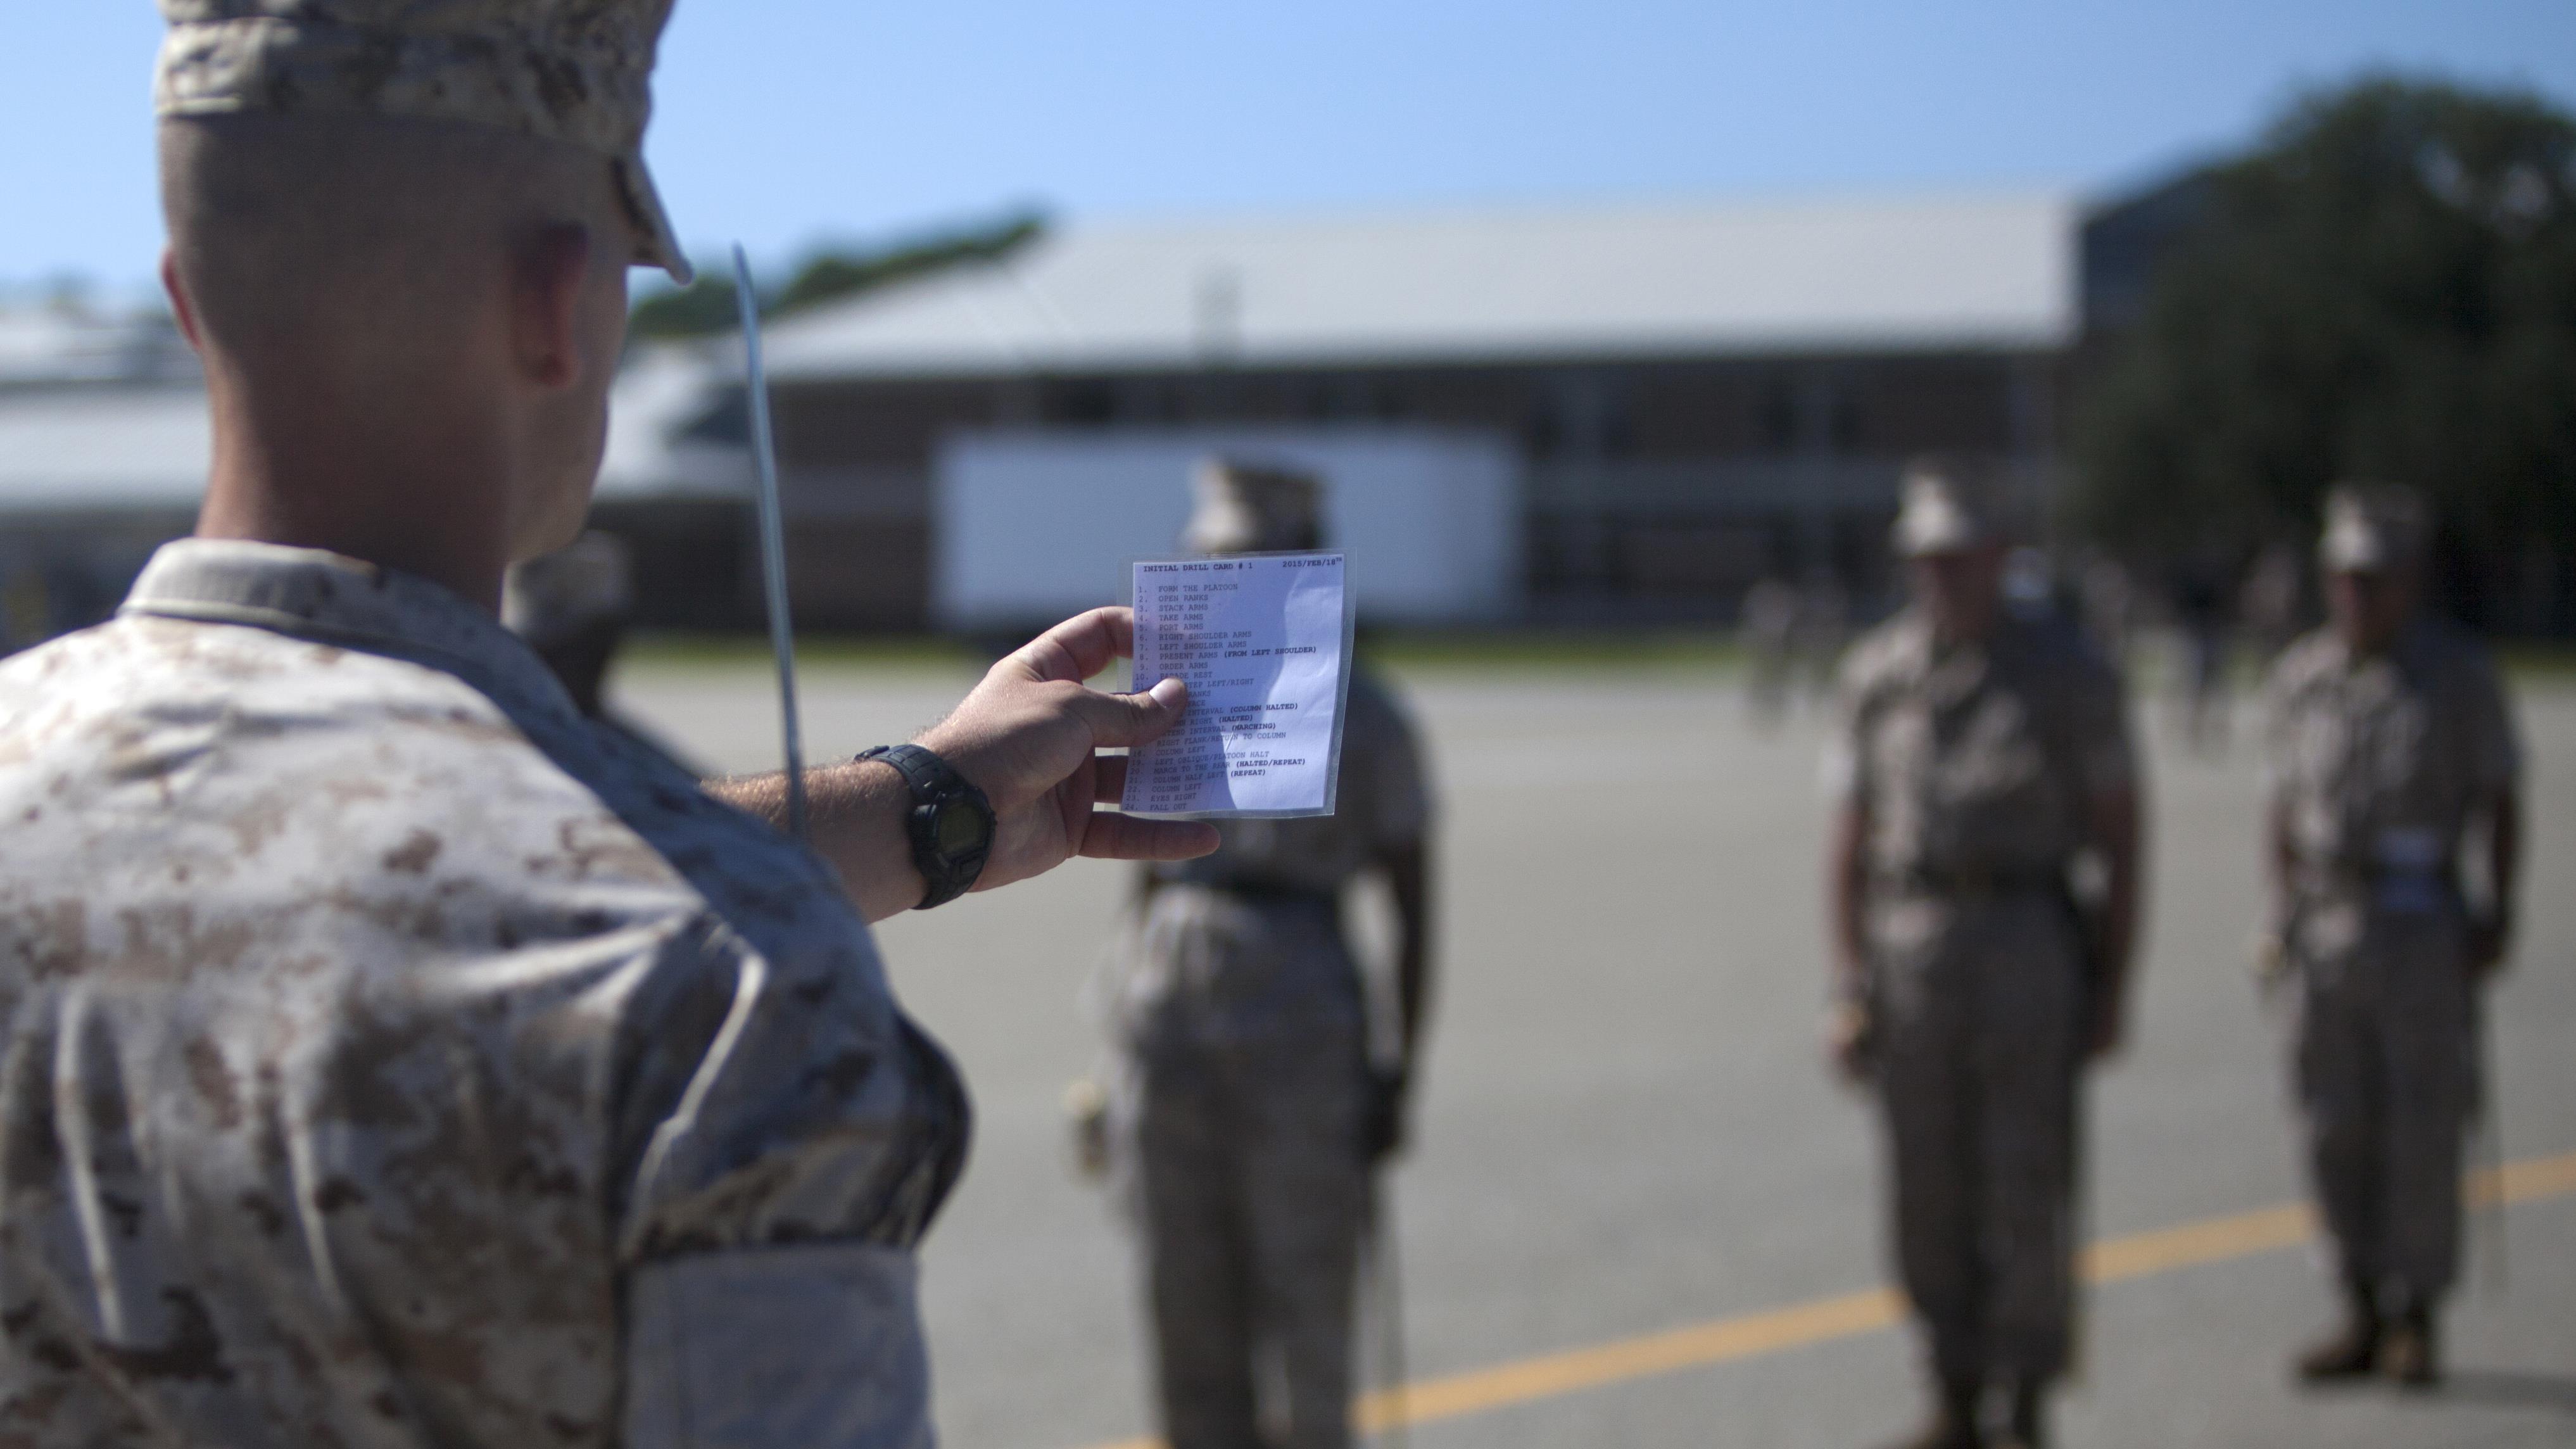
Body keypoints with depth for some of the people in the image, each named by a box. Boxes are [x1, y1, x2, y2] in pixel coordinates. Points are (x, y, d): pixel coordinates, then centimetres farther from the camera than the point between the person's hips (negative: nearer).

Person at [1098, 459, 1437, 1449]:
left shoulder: (1364, 718, 0)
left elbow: (1414, 912, 1)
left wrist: (1399, 1077, -4)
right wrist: (1128, 1053, 13)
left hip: (1302, 1044, -4)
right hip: (1170, 1033, 4)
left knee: (1308, 1317, -1)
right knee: (1188, 1317, 6)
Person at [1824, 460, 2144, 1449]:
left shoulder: (2066, 671, 2)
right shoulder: (1877, 673, 10)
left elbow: (2119, 836, 3)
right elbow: (1851, 842, 12)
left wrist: (2114, 987, -1)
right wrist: (1849, 989, 5)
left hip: (2030, 944, -3)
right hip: (1910, 945, 3)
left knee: (2028, 1184, -4)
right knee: (1930, 1191, 5)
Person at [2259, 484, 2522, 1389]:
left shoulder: (2460, 676, -1)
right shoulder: (2300, 676, 9)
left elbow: (2500, 803, 1)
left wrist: (2498, 915, -5)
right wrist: (2283, 907, 10)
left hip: (2426, 930, -4)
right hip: (2328, 930, 4)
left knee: (2426, 1127, -3)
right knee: (2338, 1127, 5)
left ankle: (2418, 1320, 5)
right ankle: (2363, 1313, 15)